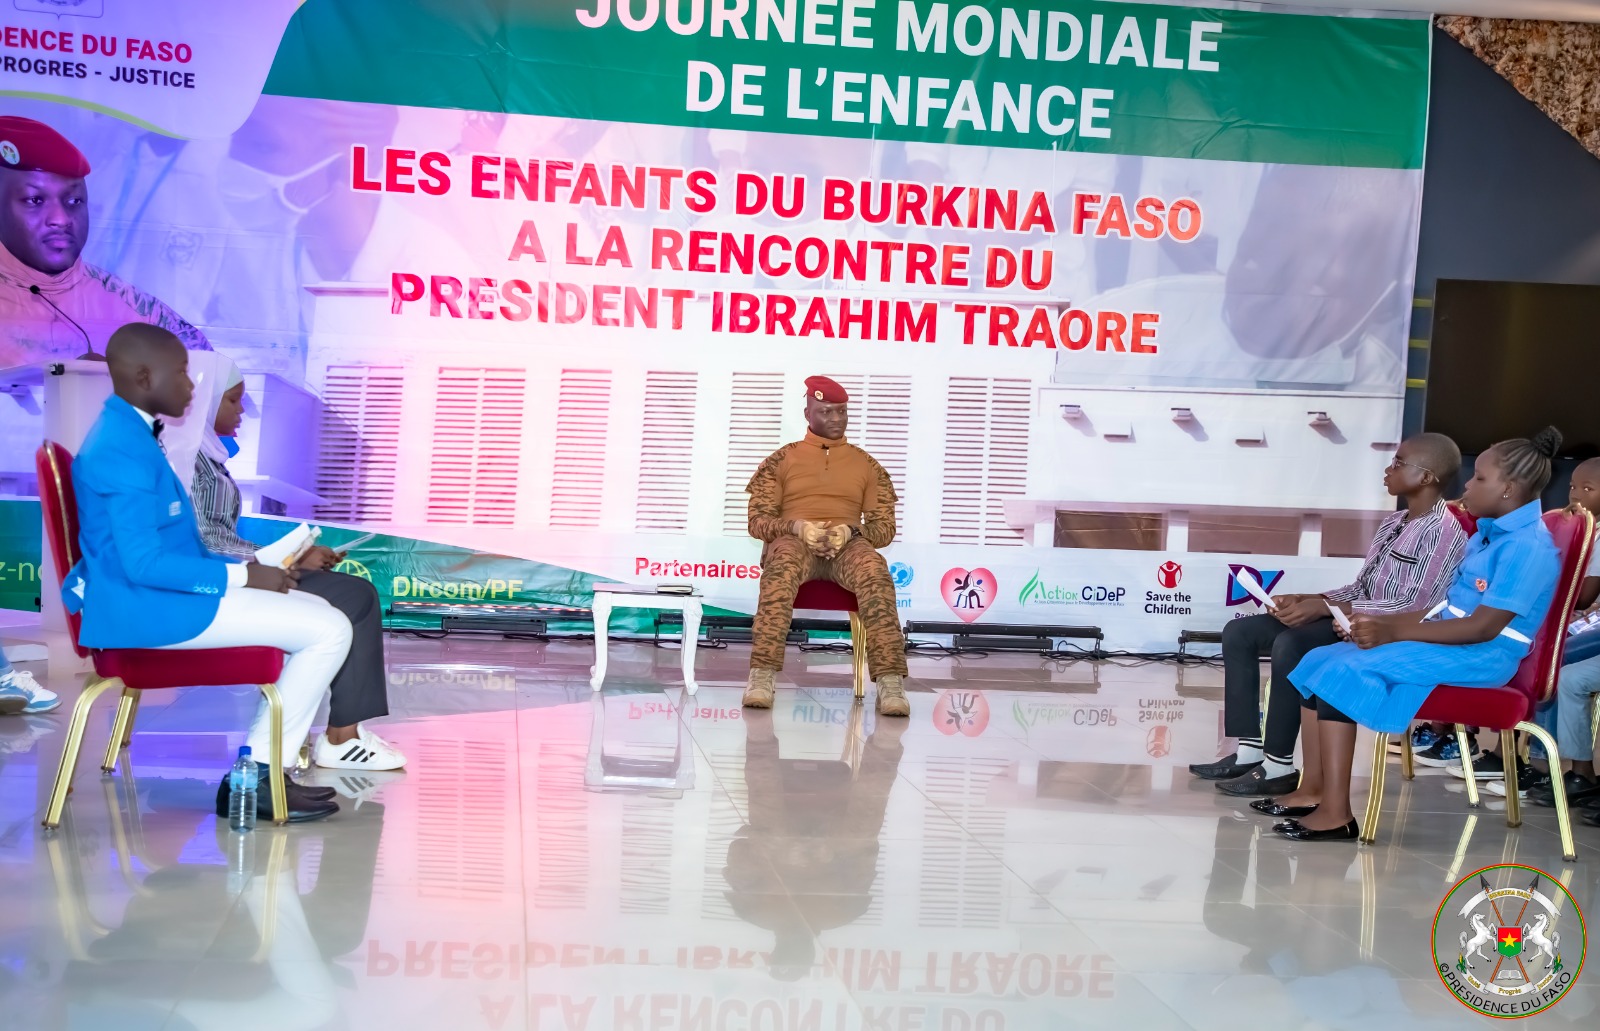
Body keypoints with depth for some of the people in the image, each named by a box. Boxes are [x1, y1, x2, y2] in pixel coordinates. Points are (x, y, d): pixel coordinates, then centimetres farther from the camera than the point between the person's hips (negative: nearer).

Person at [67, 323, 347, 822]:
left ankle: (266, 768, 13)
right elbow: (144, 563, -26)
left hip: (162, 595, 11)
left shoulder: (125, 432, 12)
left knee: (317, 612, 16)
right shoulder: (126, 450, -20)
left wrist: (247, 567, 9)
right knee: (330, 631, -13)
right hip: (148, 609, -11)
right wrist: (242, 576, -17)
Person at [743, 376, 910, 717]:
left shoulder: (867, 465, 18)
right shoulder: (782, 459, 15)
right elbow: (758, 520, 9)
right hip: (794, 540, -1)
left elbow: (885, 528, 13)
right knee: (782, 564, -41)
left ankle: (890, 682, -45)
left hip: (848, 543, 1)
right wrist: (798, 527, -12)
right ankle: (761, 676, -47)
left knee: (875, 571, -37)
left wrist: (850, 530, -11)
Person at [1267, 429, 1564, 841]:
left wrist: (1394, 632, -21)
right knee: (1320, 661, 0)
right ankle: (1315, 792, -1)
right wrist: (1383, 623, 4)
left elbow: (1484, 627, -22)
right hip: (1448, 641, 10)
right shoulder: (1489, 534, 15)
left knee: (1345, 672, -25)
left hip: (1481, 657, -10)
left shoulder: (1529, 546, -15)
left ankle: (1336, 813, -24)